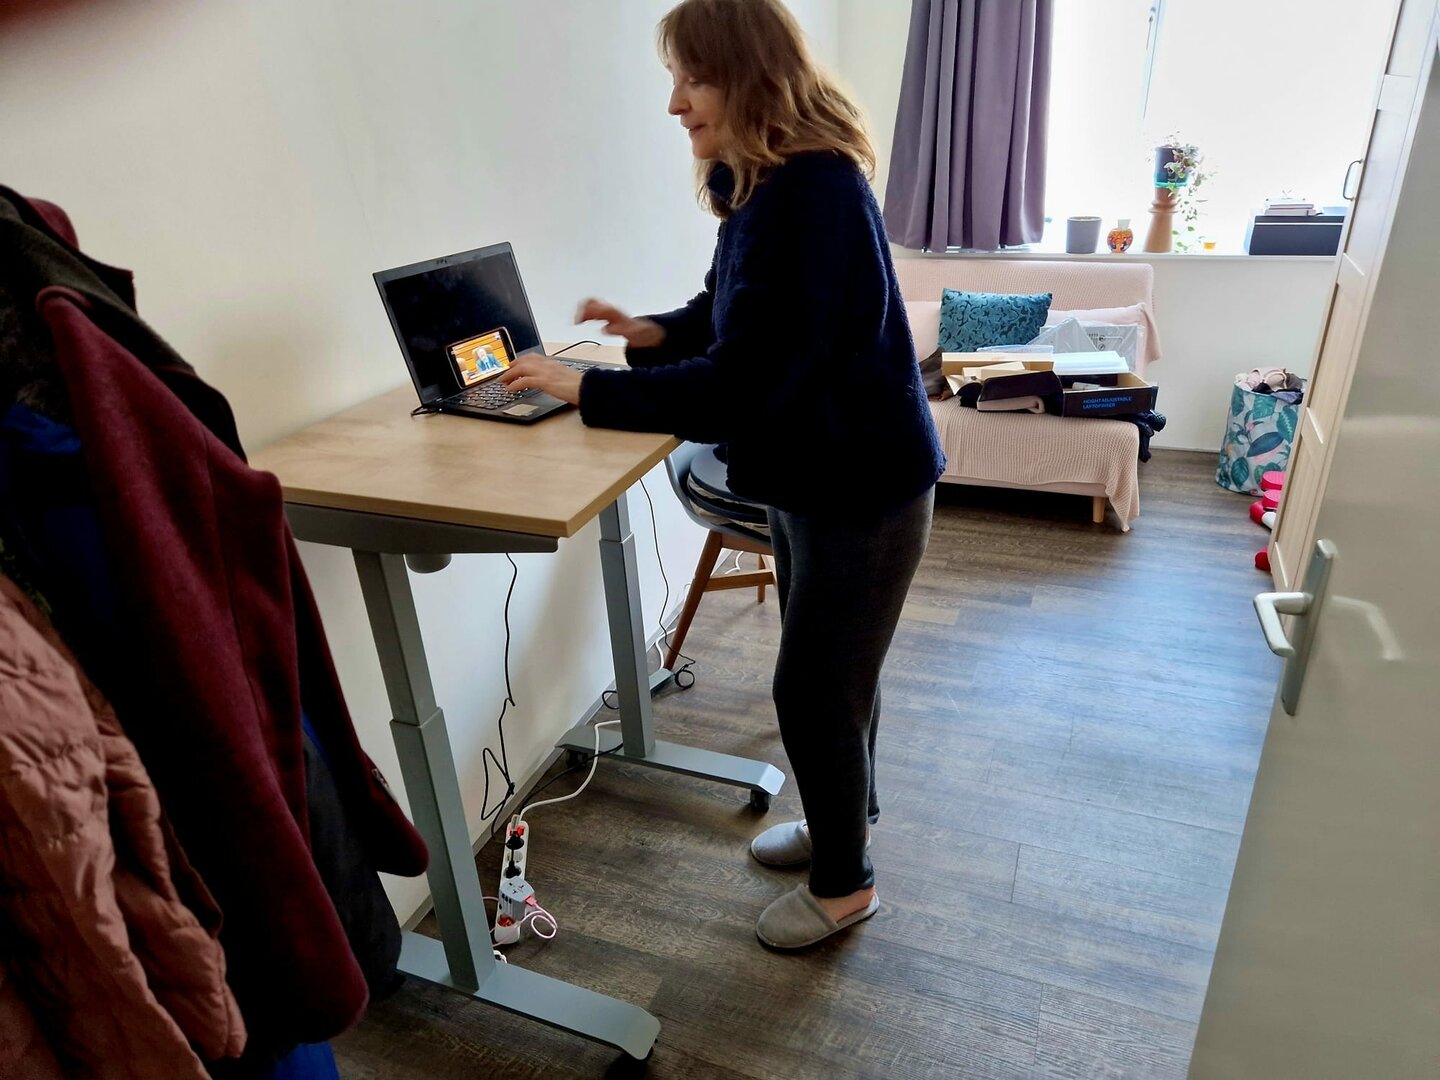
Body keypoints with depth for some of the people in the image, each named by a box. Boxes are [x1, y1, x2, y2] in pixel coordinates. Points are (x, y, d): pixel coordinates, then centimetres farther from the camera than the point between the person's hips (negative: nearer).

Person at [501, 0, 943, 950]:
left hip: (862, 486, -9)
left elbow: (739, 387, -29)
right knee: (833, 672, 22)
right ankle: (845, 822, 46)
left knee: (815, 689, 4)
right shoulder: (769, 185, 5)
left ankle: (846, 885, 28)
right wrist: (655, 332, -1)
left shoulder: (811, 193, -25)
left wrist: (587, 389, -22)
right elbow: (736, 317, 18)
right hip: (814, 474, 10)